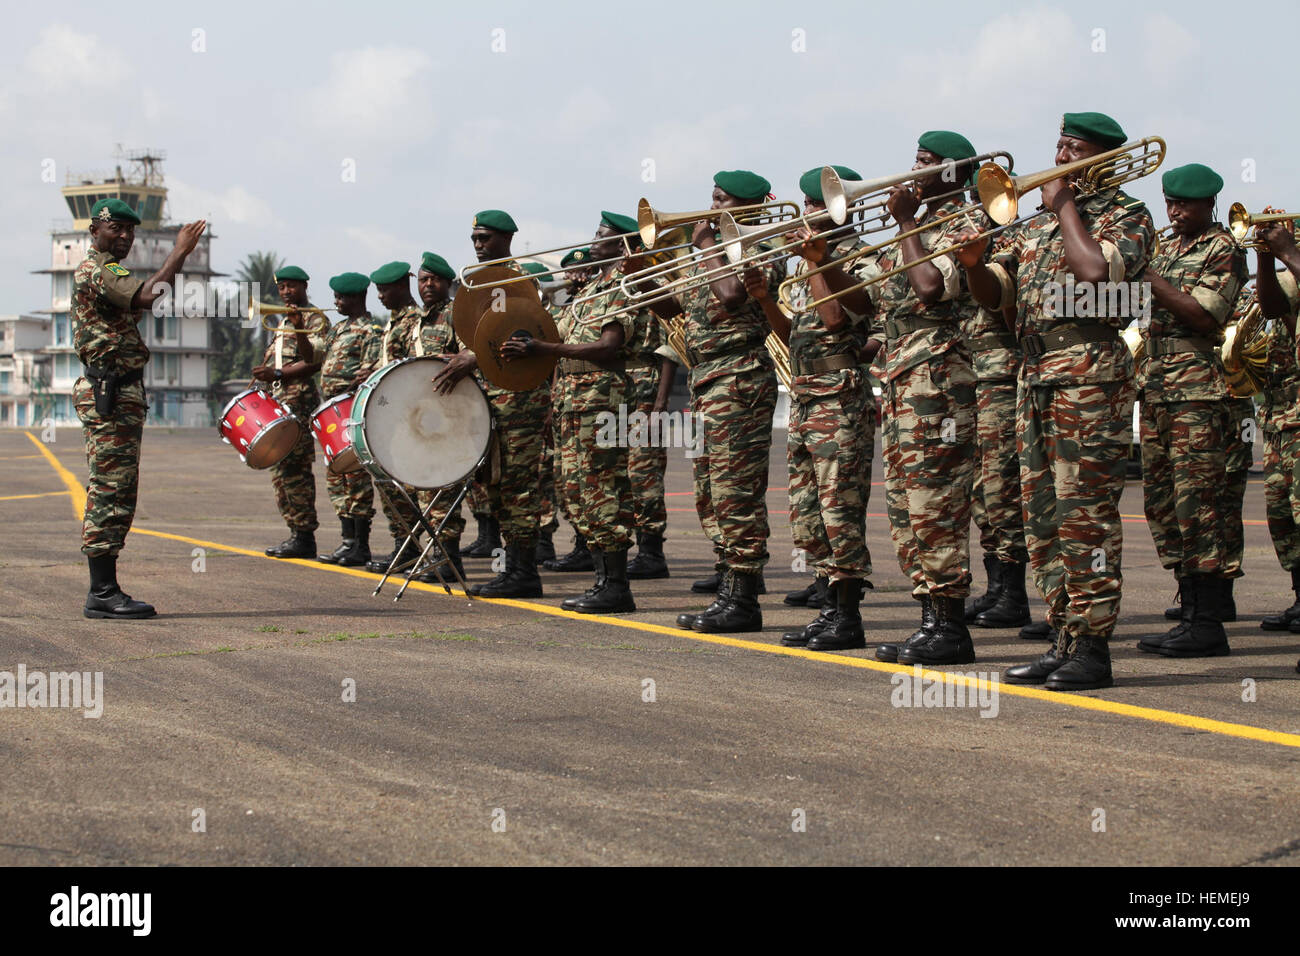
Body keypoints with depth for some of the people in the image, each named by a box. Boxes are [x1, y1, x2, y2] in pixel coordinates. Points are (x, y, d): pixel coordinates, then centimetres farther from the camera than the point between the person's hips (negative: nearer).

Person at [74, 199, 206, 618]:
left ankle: (105, 589, 12)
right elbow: (147, 296, -27)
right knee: (109, 491, -11)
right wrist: (179, 253, -18)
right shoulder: (94, 270, -11)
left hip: (123, 392, 11)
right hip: (108, 394, -11)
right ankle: (103, 593, -10)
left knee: (118, 494, 10)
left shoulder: (109, 272, 23)